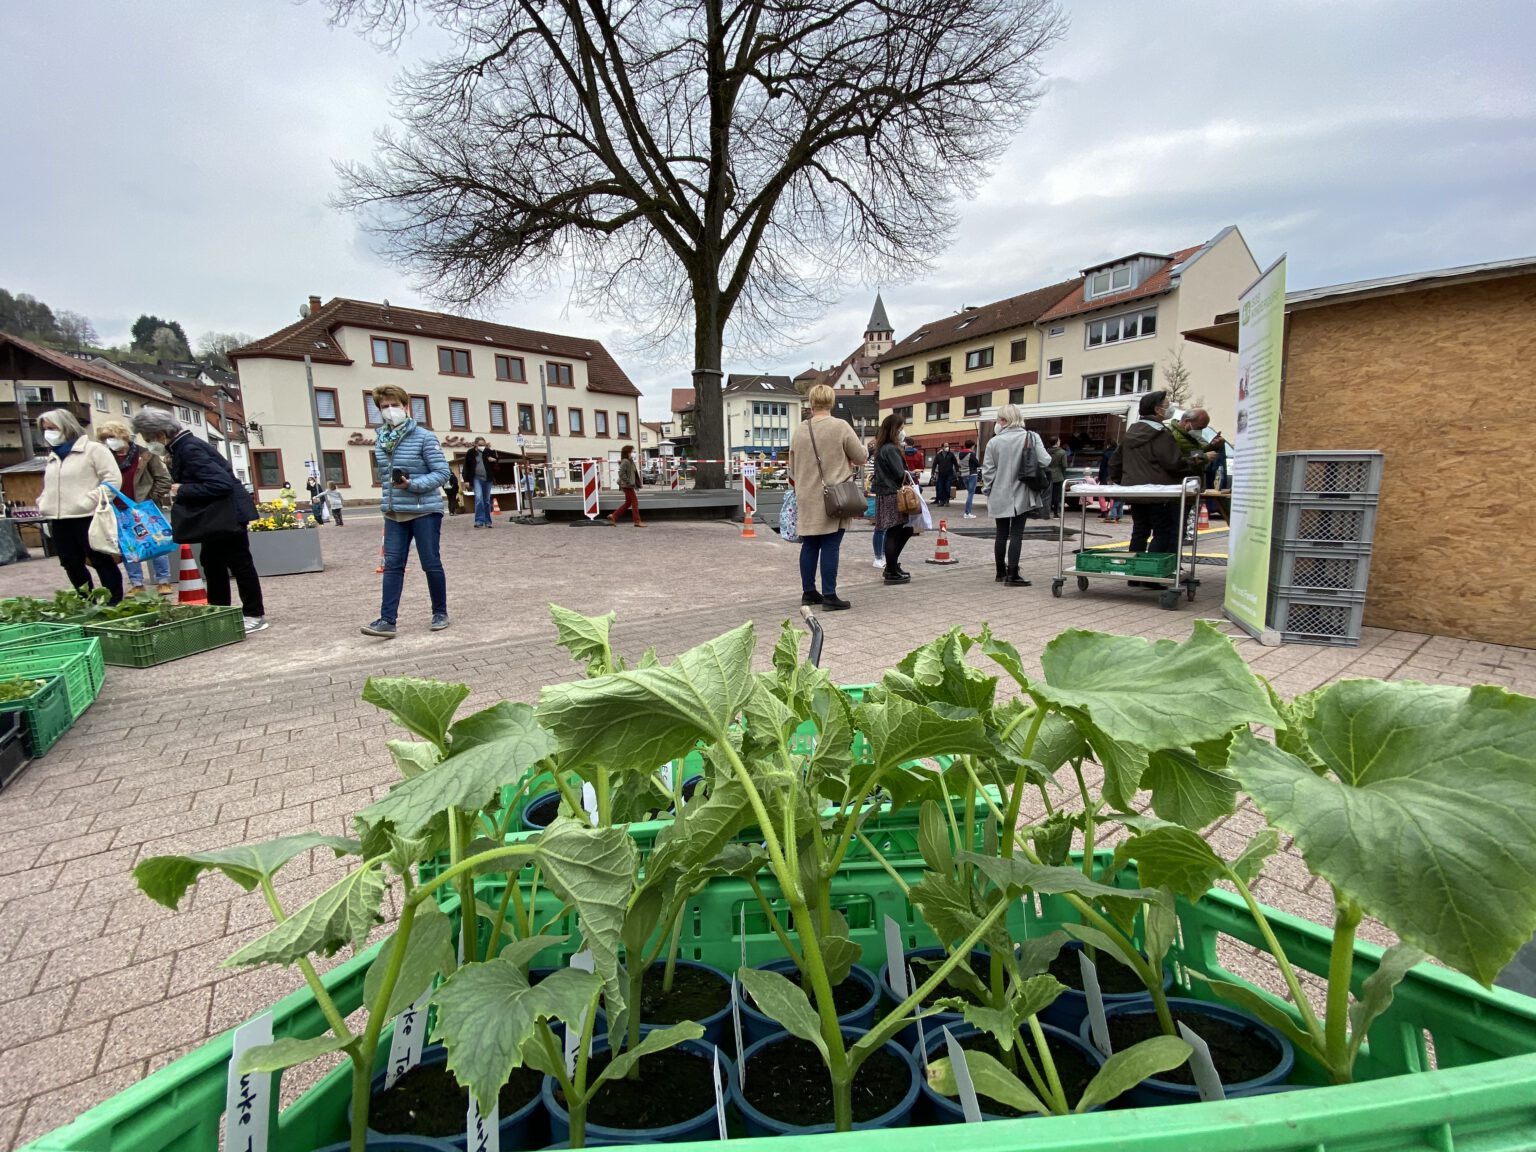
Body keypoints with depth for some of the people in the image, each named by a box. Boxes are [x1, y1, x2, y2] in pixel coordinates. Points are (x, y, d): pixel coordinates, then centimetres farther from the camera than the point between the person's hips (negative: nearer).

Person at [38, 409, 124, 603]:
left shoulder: (92, 449, -2)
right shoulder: (52, 456, 20)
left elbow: (113, 479, -11)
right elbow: (49, 487, 29)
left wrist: (89, 501, -17)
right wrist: (43, 505, 10)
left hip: (87, 518, -8)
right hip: (59, 521, 8)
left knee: (102, 563, -4)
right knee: (72, 565, 10)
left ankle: (115, 604, 0)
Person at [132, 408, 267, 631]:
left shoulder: (189, 449, -20)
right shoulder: (183, 446, 9)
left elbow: (222, 483, -28)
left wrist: (182, 491, -18)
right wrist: (179, 492, 5)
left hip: (227, 514, -10)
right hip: (215, 516, 10)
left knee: (239, 563, -3)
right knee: (212, 563, 15)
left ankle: (255, 614, 6)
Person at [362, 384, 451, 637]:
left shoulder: (424, 438, -9)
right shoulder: (380, 441, 9)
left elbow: (442, 473, -12)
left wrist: (413, 484, -22)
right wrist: (389, 499, 15)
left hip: (425, 511, -5)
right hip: (394, 514, 5)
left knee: (431, 564, 3)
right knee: (392, 566, 1)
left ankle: (440, 613, 18)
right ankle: (387, 620, 1)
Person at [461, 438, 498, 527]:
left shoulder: (489, 452, 2)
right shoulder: (470, 453, -2)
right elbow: (466, 467, -1)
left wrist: (494, 459, -11)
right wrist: (466, 480, -7)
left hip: (487, 479, 2)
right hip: (476, 478, -2)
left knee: (487, 500, 7)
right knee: (478, 498, -18)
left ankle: (487, 521, 15)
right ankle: (479, 520, -17)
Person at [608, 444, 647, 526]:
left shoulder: (630, 461, 15)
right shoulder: (625, 461, -15)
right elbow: (621, 473, -22)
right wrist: (629, 482, -22)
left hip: (629, 485, 10)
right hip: (627, 485, -10)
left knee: (628, 503, 14)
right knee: (635, 502, -5)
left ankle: (613, 516, 17)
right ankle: (637, 521, 0)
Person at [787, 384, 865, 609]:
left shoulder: (799, 431, 6)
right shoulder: (841, 427, -8)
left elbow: (792, 469, 15)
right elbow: (861, 457, -1)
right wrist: (844, 458, 18)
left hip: (807, 500, 5)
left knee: (809, 545, 12)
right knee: (830, 546, -3)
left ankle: (808, 592, 20)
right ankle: (829, 596, -1)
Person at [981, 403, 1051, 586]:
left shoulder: (994, 441, -5)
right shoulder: (1032, 437, -7)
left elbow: (988, 470, -4)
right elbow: (1045, 461, -11)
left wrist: (989, 489, 10)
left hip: (1000, 496, 2)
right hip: (1021, 495, -1)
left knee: (1001, 533, 12)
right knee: (1016, 533, 1)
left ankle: (1001, 571, 22)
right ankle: (1012, 575, -2)